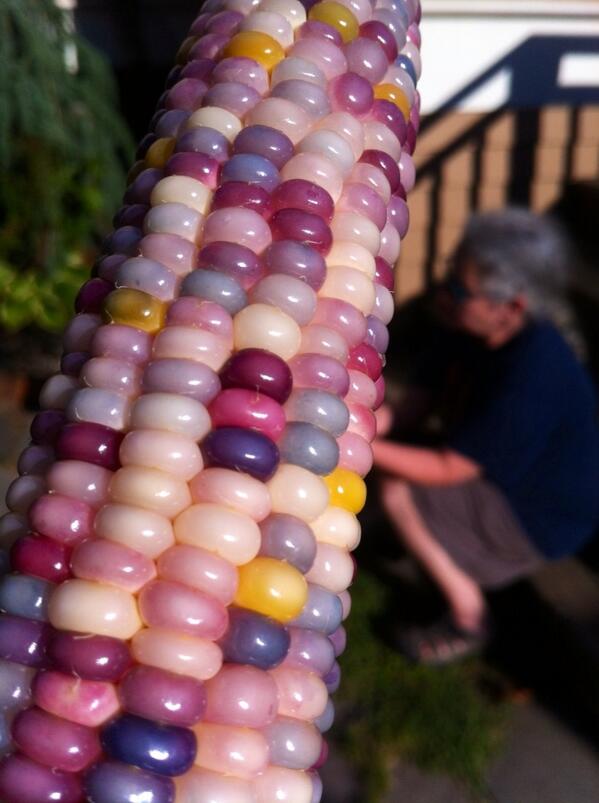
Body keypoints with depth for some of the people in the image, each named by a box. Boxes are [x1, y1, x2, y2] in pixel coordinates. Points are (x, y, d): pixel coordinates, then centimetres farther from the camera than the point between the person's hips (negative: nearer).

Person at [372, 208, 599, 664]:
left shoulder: (531, 380, -36)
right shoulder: (475, 333, -10)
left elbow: (448, 470, -31)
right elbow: (430, 391, 2)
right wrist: (387, 418, -18)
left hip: (541, 522, -8)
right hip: (518, 473, 9)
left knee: (398, 493, -19)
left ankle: (468, 618, 0)